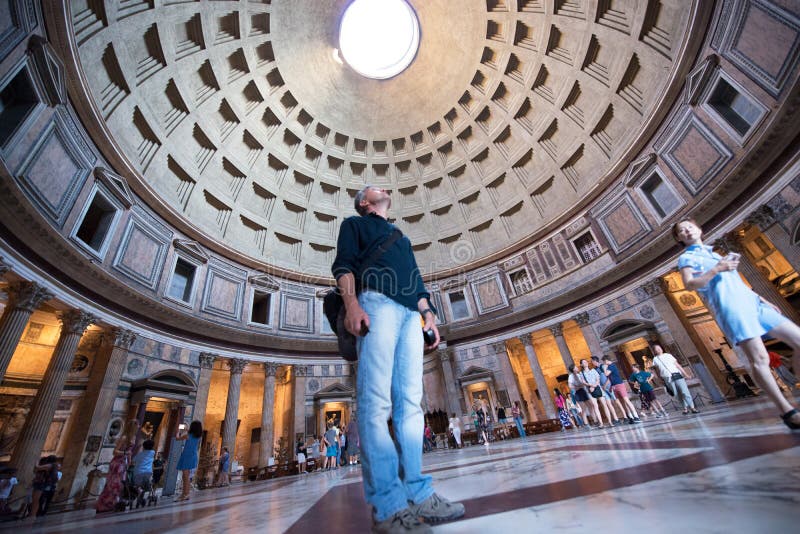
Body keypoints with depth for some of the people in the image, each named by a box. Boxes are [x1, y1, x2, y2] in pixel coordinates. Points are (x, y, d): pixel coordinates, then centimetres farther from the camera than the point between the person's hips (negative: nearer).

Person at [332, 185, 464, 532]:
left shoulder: (401, 237, 38)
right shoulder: (354, 224, 22)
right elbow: (344, 264, 4)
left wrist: (428, 313, 13)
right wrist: (351, 303, -15)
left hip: (411, 314, 6)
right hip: (376, 302, -6)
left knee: (410, 402, -2)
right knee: (376, 402, -13)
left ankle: (416, 493, 2)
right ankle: (387, 506, -11)